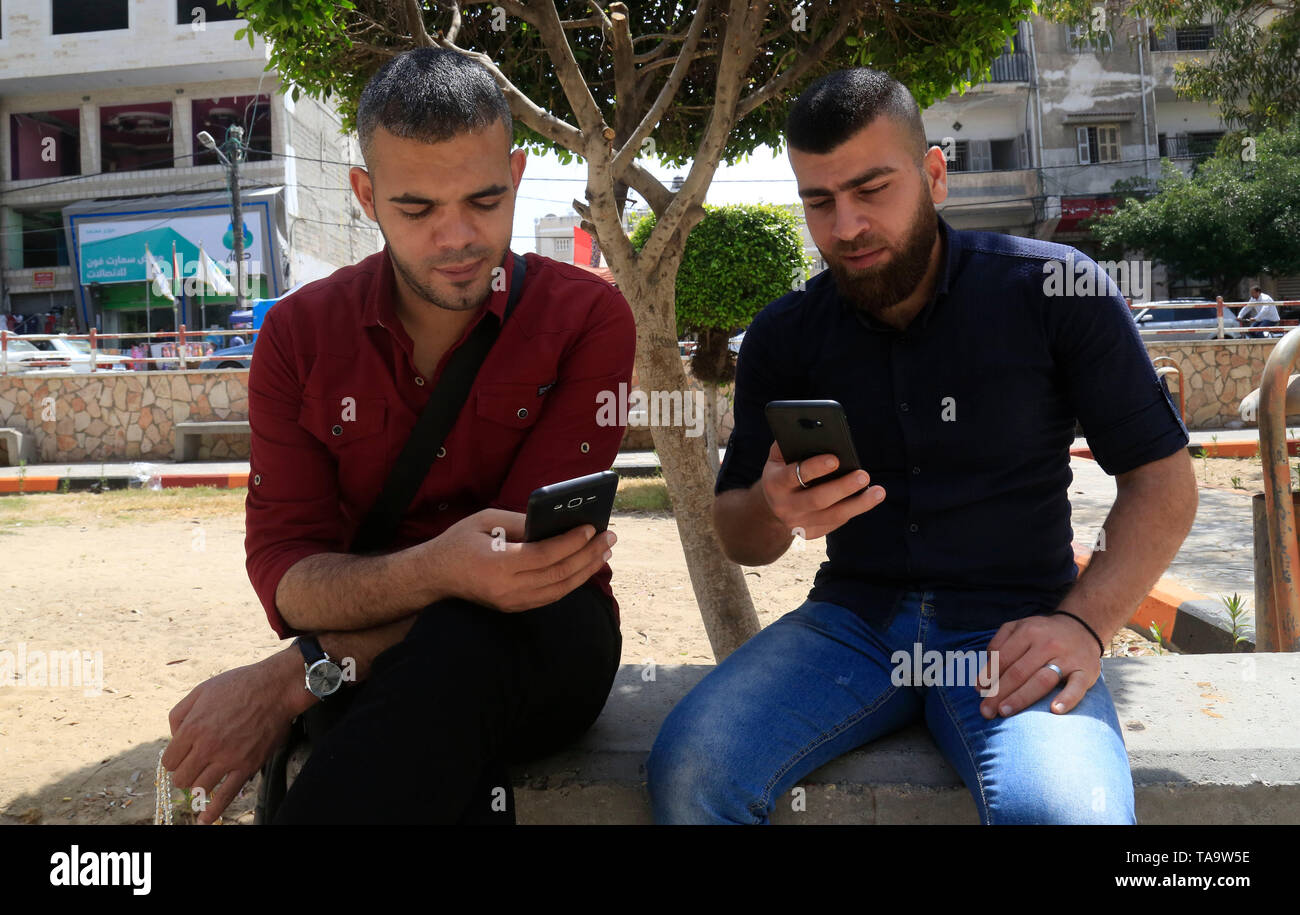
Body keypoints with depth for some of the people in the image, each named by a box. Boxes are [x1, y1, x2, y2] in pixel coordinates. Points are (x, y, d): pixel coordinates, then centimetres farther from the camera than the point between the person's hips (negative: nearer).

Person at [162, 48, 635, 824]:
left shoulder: (590, 318, -7)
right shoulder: (300, 335, 1)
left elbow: (529, 549, -15)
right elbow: (282, 568, -8)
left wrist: (291, 678, -22)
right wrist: (433, 572, -32)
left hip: (543, 646, 1)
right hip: (361, 658, 0)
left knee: (460, 643, -37)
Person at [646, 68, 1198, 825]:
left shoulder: (1053, 291, -2)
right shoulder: (784, 337, 5)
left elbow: (1163, 479, 2)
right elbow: (740, 541, 10)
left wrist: (1085, 623, -14)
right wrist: (774, 508, -15)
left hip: (1008, 628, -1)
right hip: (852, 618, 2)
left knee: (1063, 810, -33)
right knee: (689, 770, -24)